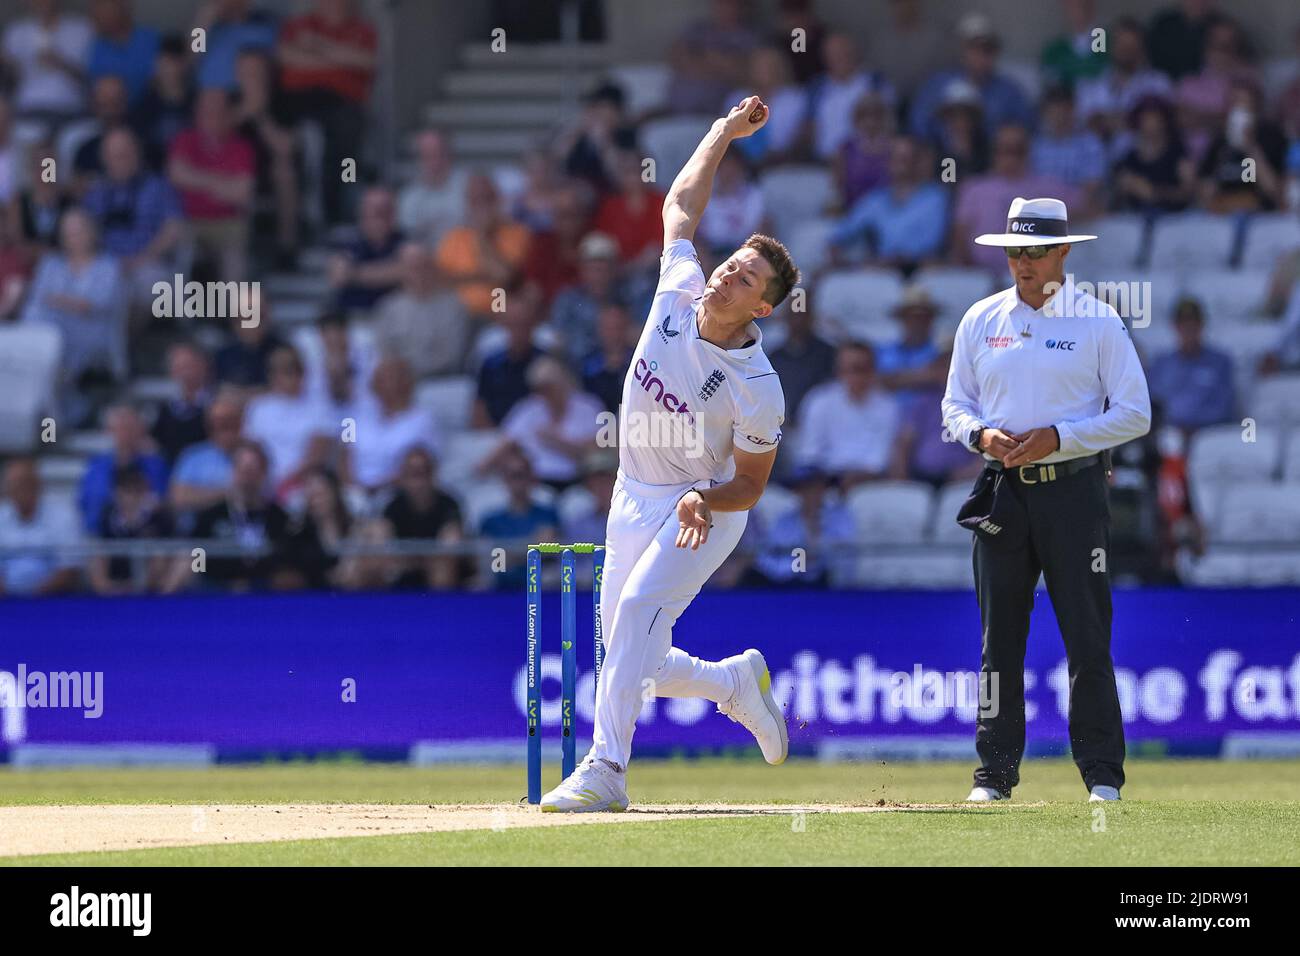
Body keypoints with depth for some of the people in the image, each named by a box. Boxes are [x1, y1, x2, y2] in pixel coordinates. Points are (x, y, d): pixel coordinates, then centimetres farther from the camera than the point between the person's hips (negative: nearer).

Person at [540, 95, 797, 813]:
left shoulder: (757, 388, -22)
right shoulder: (679, 293, -8)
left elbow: (750, 485, -12)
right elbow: (681, 203, 8)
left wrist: (705, 502, -32)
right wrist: (725, 132, 6)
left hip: (705, 510, -7)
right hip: (634, 502, 7)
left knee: (638, 609, -29)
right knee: (632, 658, 6)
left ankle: (605, 770, -34)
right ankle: (738, 681, 33)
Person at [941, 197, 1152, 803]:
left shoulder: (1097, 322, 0)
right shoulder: (980, 321, 11)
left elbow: (1134, 414, -2)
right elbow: (955, 405, 16)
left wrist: (1057, 438, -13)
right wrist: (980, 433, -8)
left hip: (1072, 488, -3)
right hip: (1002, 495, 3)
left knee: (1088, 638, -5)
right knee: (999, 638, 4)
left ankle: (1102, 775, -2)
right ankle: (994, 773, 8)